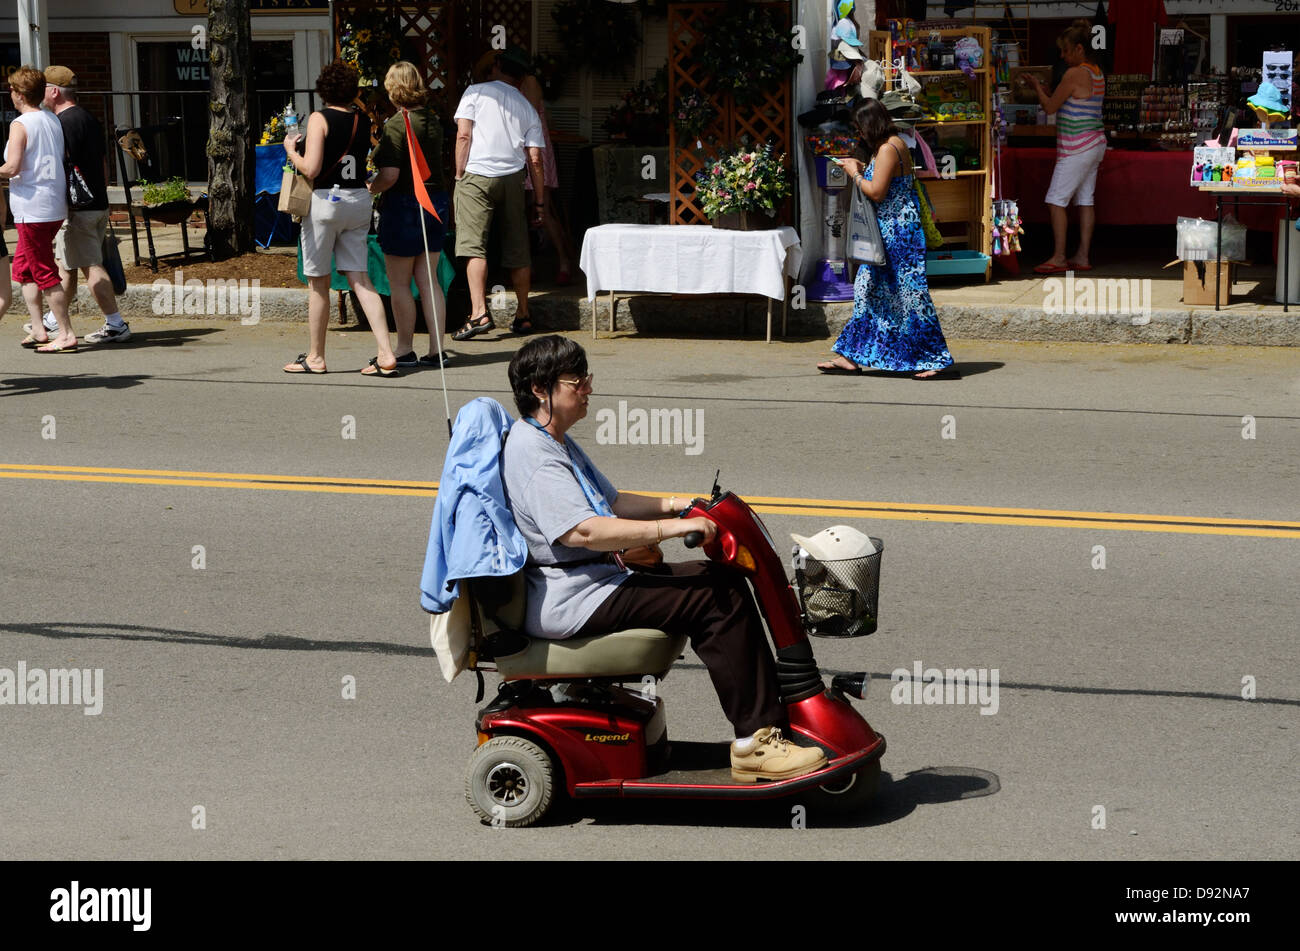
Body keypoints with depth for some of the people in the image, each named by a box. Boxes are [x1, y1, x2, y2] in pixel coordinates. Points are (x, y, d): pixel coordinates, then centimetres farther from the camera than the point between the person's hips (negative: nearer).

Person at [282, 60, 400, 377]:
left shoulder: (320, 119, -10)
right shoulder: (363, 120, 6)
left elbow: (311, 169, -17)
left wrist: (291, 150, 2)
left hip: (325, 200, -5)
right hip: (359, 200, 5)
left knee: (318, 282, 6)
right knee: (359, 277, 4)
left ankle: (315, 357, 14)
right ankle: (386, 355, -6)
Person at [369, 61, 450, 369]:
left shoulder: (396, 125, -16)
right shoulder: (433, 121, 7)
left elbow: (390, 176, -20)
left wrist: (368, 190, -3)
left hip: (404, 205, -7)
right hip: (435, 202, 7)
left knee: (399, 284, 3)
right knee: (428, 280, 10)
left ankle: (405, 349, 8)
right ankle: (437, 348, 8)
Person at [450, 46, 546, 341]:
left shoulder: (476, 92, 4)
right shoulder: (528, 109, 13)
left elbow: (463, 135, -5)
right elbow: (535, 159, 9)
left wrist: (459, 176, 1)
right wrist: (540, 201, 14)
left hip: (476, 175, -4)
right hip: (512, 179, 4)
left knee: (473, 245, -9)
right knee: (516, 250, 11)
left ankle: (479, 313, -23)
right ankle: (522, 316, 19)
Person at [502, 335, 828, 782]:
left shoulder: (555, 442, 18)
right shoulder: (533, 453, -17)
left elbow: (610, 502, 26)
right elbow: (583, 531, -27)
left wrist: (673, 505, 10)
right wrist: (672, 527, -28)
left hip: (591, 582, 11)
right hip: (569, 602, -11)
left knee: (724, 579, 5)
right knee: (718, 597, -17)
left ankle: (776, 708, 4)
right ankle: (754, 738, -15)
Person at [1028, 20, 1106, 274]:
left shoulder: (1074, 74, -17)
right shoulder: (1096, 73, 11)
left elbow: (1050, 108, -11)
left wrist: (1037, 87, 5)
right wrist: (1045, 90, 17)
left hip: (1076, 148, -9)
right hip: (1095, 144, 9)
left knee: (1056, 200, -5)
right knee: (1085, 200, 9)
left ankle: (1058, 257, -6)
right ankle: (1082, 257, 10)